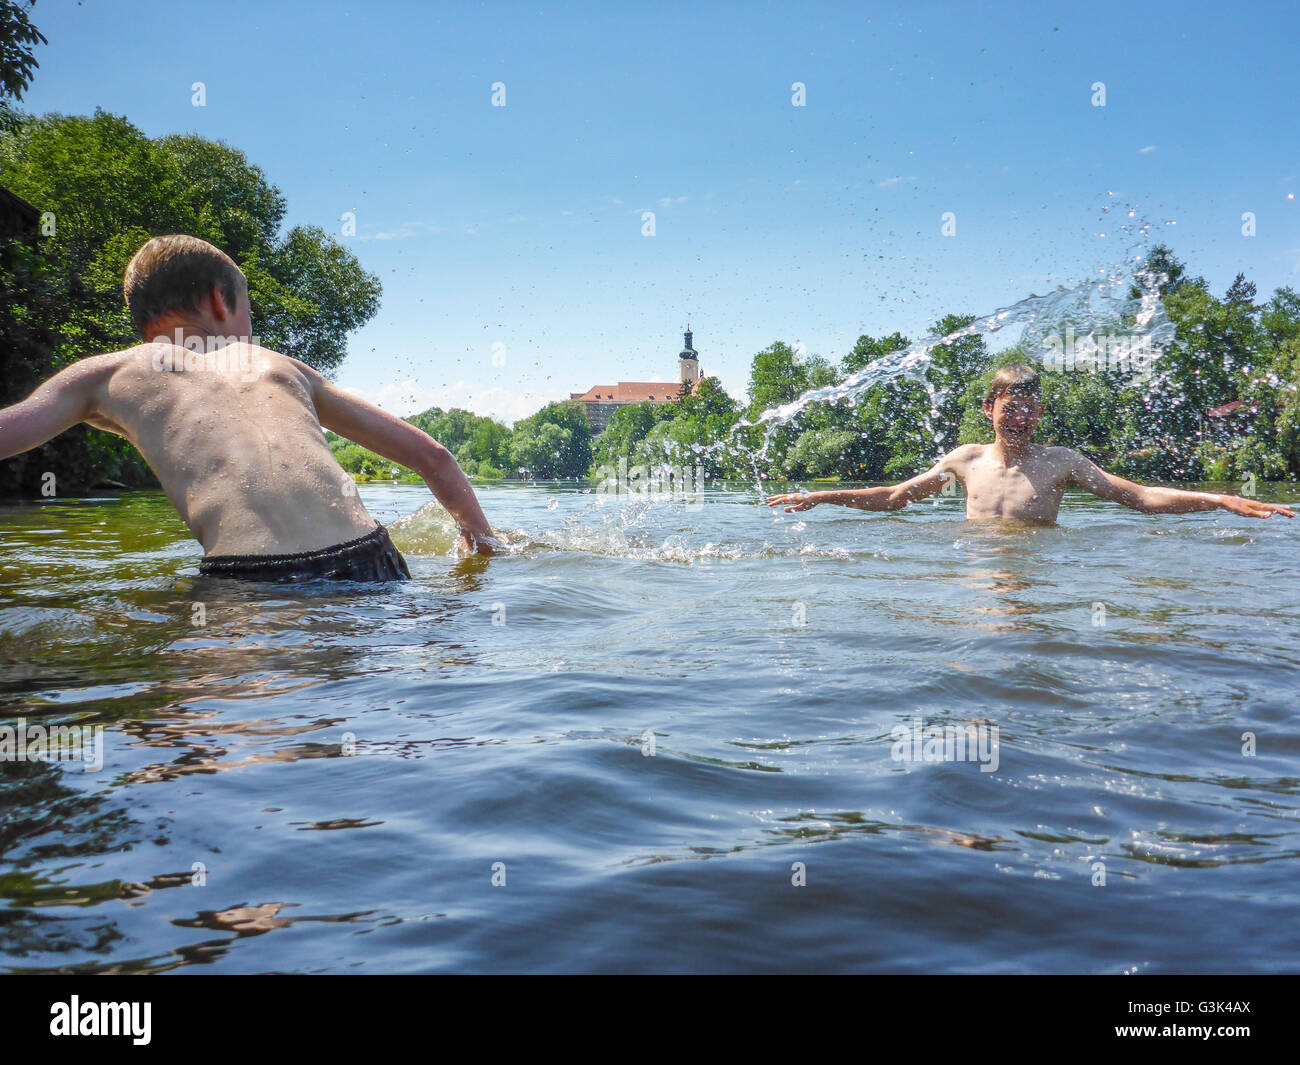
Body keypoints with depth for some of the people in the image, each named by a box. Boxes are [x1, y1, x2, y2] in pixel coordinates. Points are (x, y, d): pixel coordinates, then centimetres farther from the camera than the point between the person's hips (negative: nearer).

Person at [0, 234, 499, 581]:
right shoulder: (284, 366, 27)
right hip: (370, 566, 3)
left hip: (250, 579, -3)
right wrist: (485, 544, 39)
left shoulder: (106, 374, 20)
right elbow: (432, 455, 28)